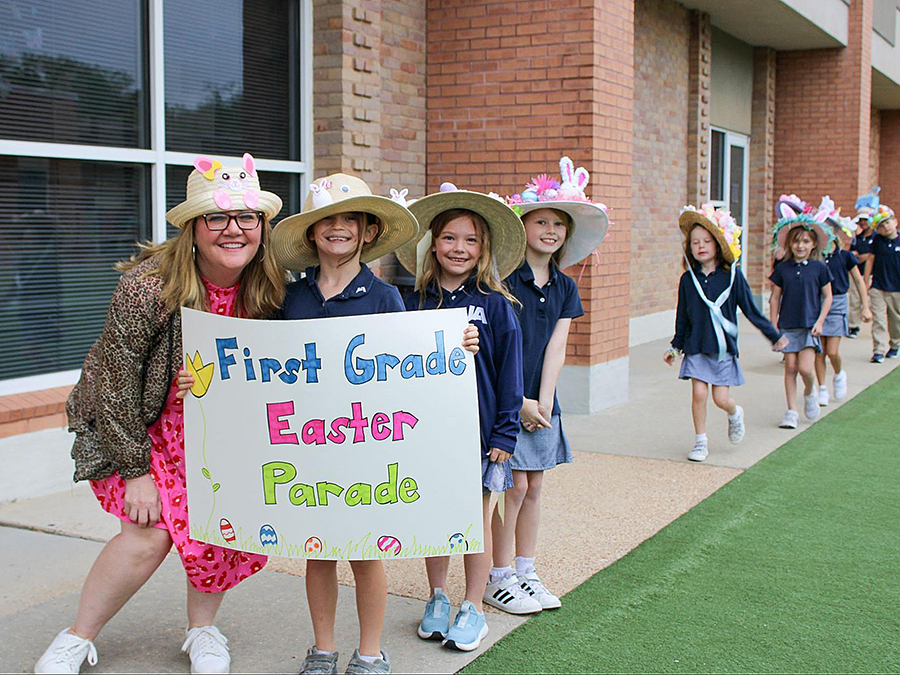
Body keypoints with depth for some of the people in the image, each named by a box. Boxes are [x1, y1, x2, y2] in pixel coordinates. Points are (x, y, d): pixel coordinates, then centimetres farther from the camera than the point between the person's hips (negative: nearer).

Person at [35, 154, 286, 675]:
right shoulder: (148, 287, -29)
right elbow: (117, 382, -21)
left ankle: (203, 630, 16)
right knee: (151, 530, -13)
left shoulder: (269, 287, -14)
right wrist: (135, 471, -18)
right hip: (130, 421, -4)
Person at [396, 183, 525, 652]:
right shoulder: (415, 304, 3)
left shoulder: (494, 306, -4)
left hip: (479, 429, -2)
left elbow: (509, 372, -4)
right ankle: (437, 600, 30)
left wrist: (504, 434, -8)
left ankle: (473, 609, 22)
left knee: (476, 519, 8)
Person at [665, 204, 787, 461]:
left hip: (724, 346, -1)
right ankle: (701, 441, 12)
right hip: (696, 347, 1)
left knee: (721, 398, -2)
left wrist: (774, 335, 7)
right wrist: (675, 346, 13)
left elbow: (750, 309, 3)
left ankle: (735, 414, 34)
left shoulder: (732, 275, -5)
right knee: (698, 393, -6)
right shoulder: (688, 279, 0)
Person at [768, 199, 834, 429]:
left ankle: (810, 393, 21)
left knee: (806, 368, -12)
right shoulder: (782, 269, 2)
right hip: (788, 325, 2)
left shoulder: (820, 268, 0)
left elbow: (827, 297, 6)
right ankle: (792, 411, 10)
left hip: (810, 325, -2)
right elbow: (775, 298, 8)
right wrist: (773, 326, 4)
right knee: (790, 368, 1)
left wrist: (820, 321, -4)